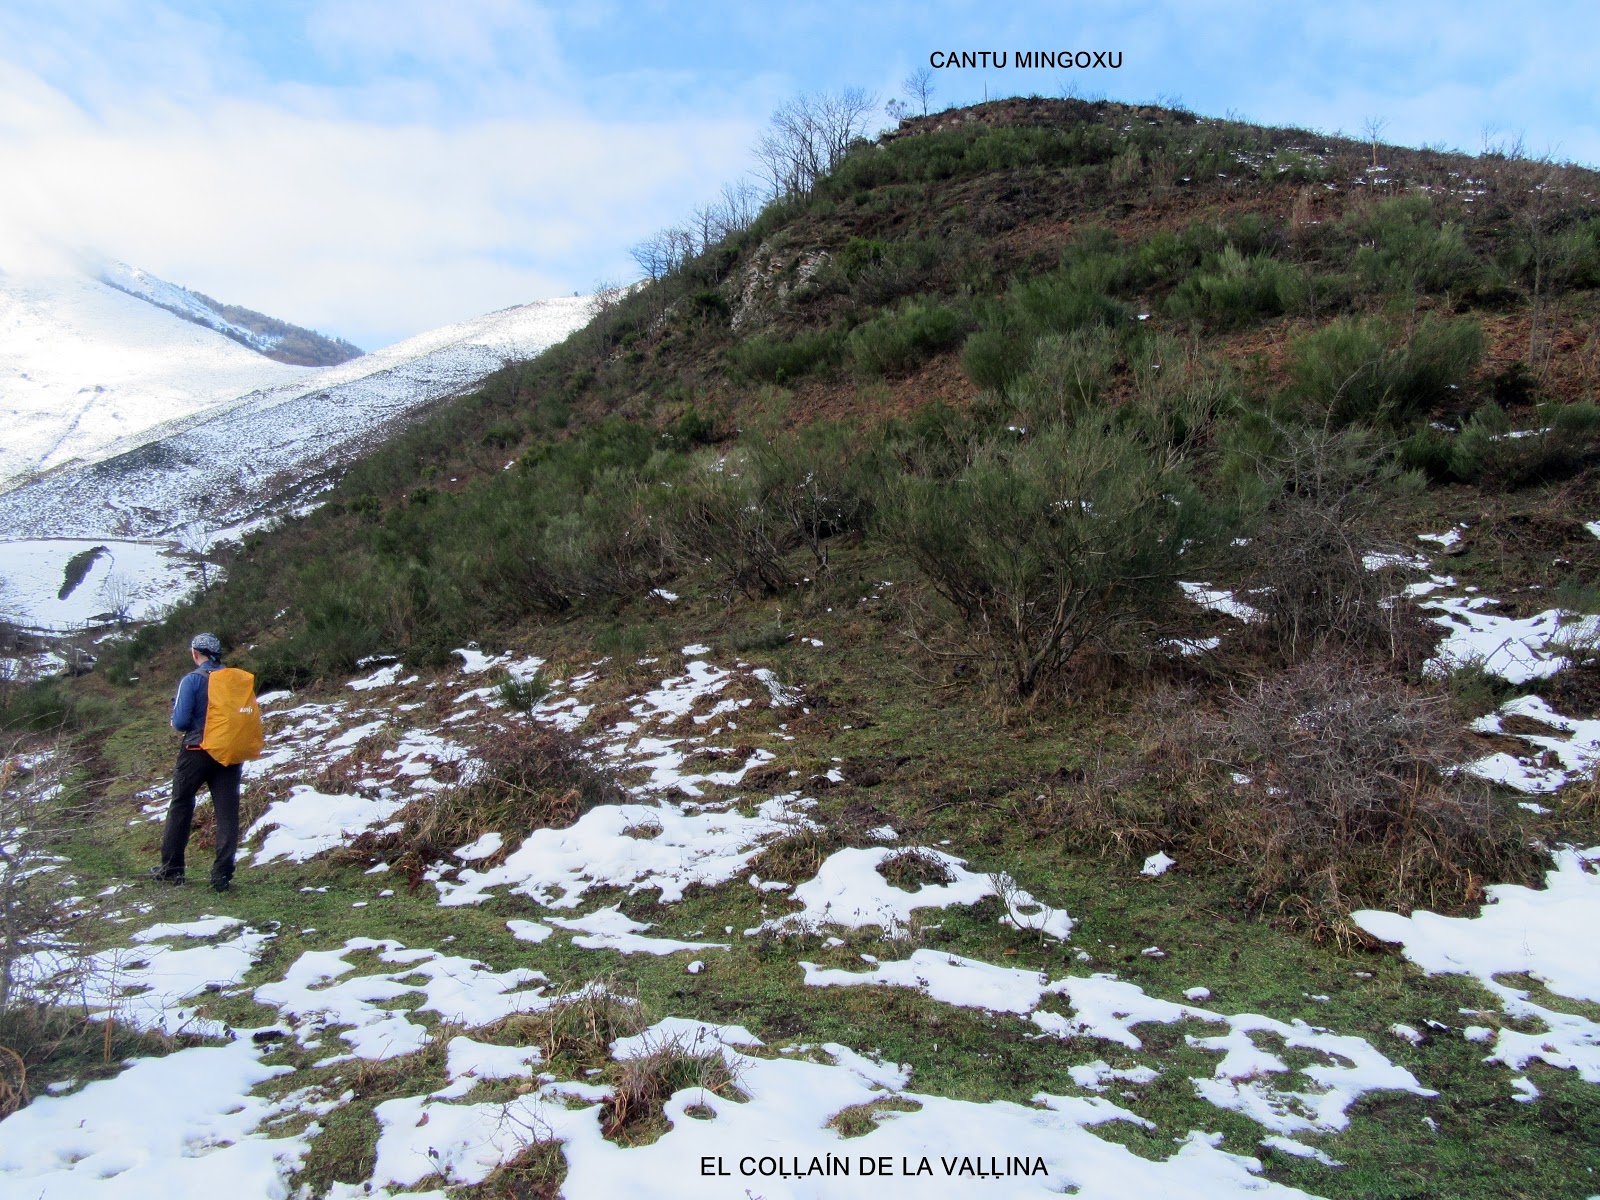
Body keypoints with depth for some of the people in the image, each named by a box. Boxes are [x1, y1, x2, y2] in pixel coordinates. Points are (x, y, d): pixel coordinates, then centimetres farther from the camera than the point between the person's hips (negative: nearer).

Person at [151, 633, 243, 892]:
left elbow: (180, 722, -13)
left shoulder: (192, 680, -10)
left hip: (196, 752, -3)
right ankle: (222, 875, 2)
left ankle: (171, 869, 23)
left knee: (181, 809, 14)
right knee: (227, 814, 4)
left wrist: (175, 719, 8)